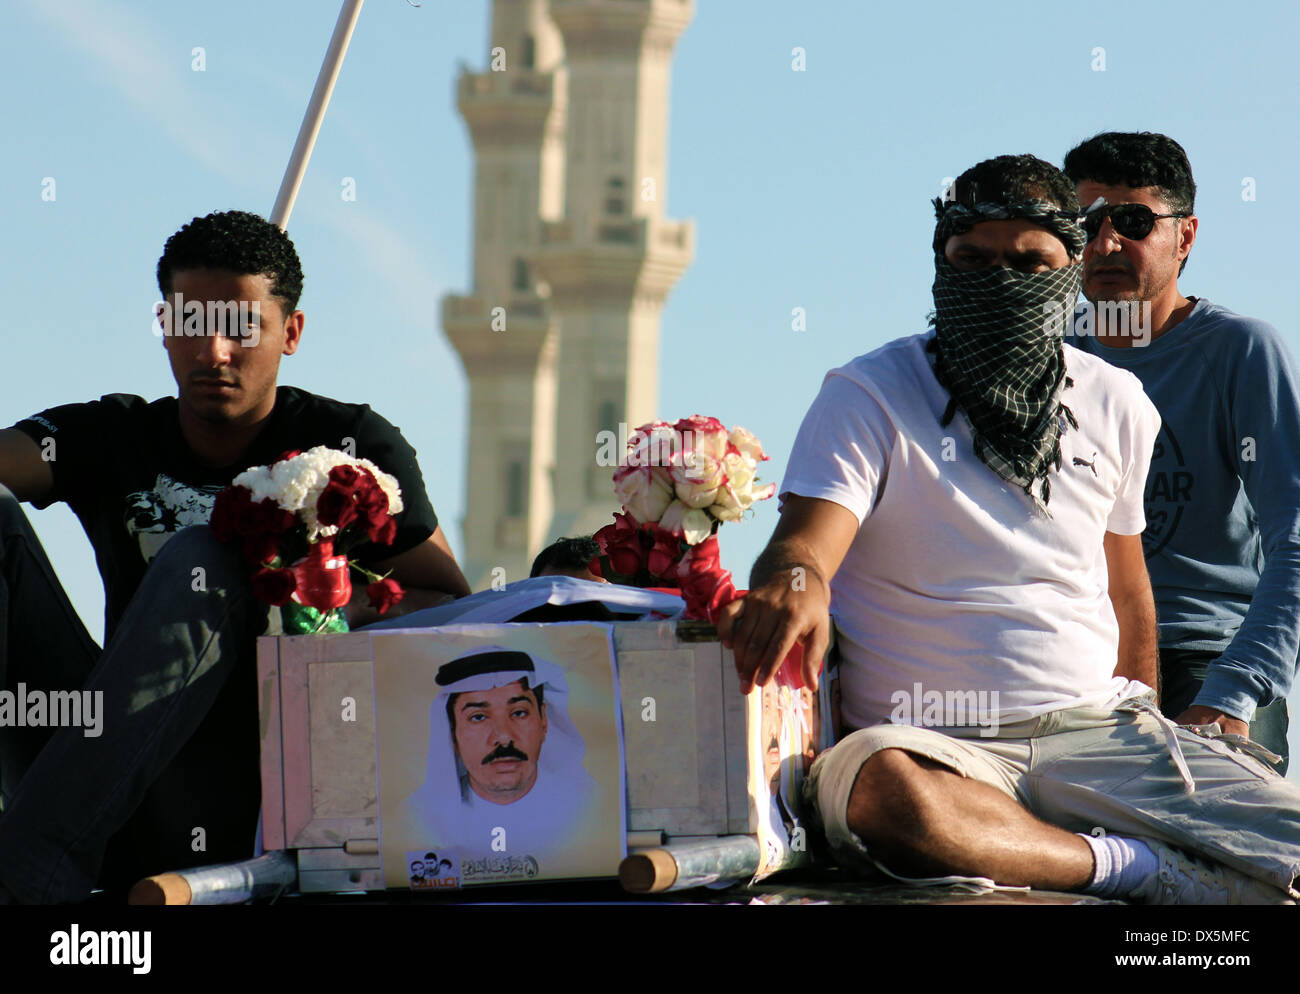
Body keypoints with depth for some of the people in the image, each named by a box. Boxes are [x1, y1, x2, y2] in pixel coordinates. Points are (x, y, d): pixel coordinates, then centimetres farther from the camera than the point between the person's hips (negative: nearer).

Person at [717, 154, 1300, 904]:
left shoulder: (1117, 404, 14)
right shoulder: (866, 398, -1)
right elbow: (804, 541, -16)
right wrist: (795, 581, -41)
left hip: (1096, 726, 2)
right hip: (937, 742, -2)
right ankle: (1132, 865, -28)